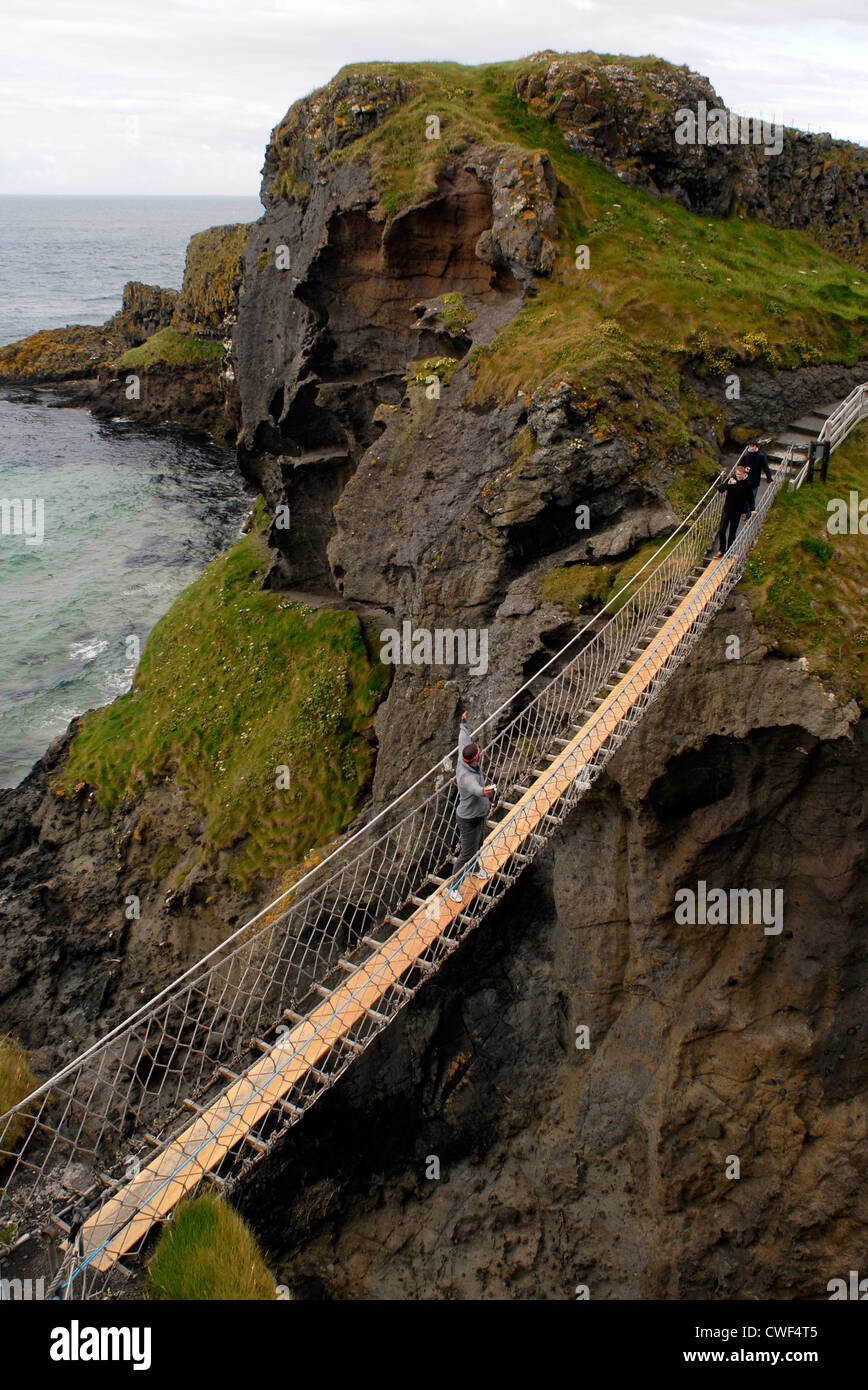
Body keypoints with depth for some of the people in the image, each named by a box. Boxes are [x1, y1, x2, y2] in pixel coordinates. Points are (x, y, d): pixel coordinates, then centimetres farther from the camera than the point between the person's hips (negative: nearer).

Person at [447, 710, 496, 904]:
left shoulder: (463, 760, -12)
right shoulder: (467, 776, -39)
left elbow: (463, 740, 7)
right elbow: (474, 787, -63)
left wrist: (464, 723, 23)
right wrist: (484, 791, -86)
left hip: (479, 815, 10)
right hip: (469, 820, -10)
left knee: (478, 844, 32)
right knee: (467, 854, 5)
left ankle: (475, 869, 59)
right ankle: (453, 887, 22)